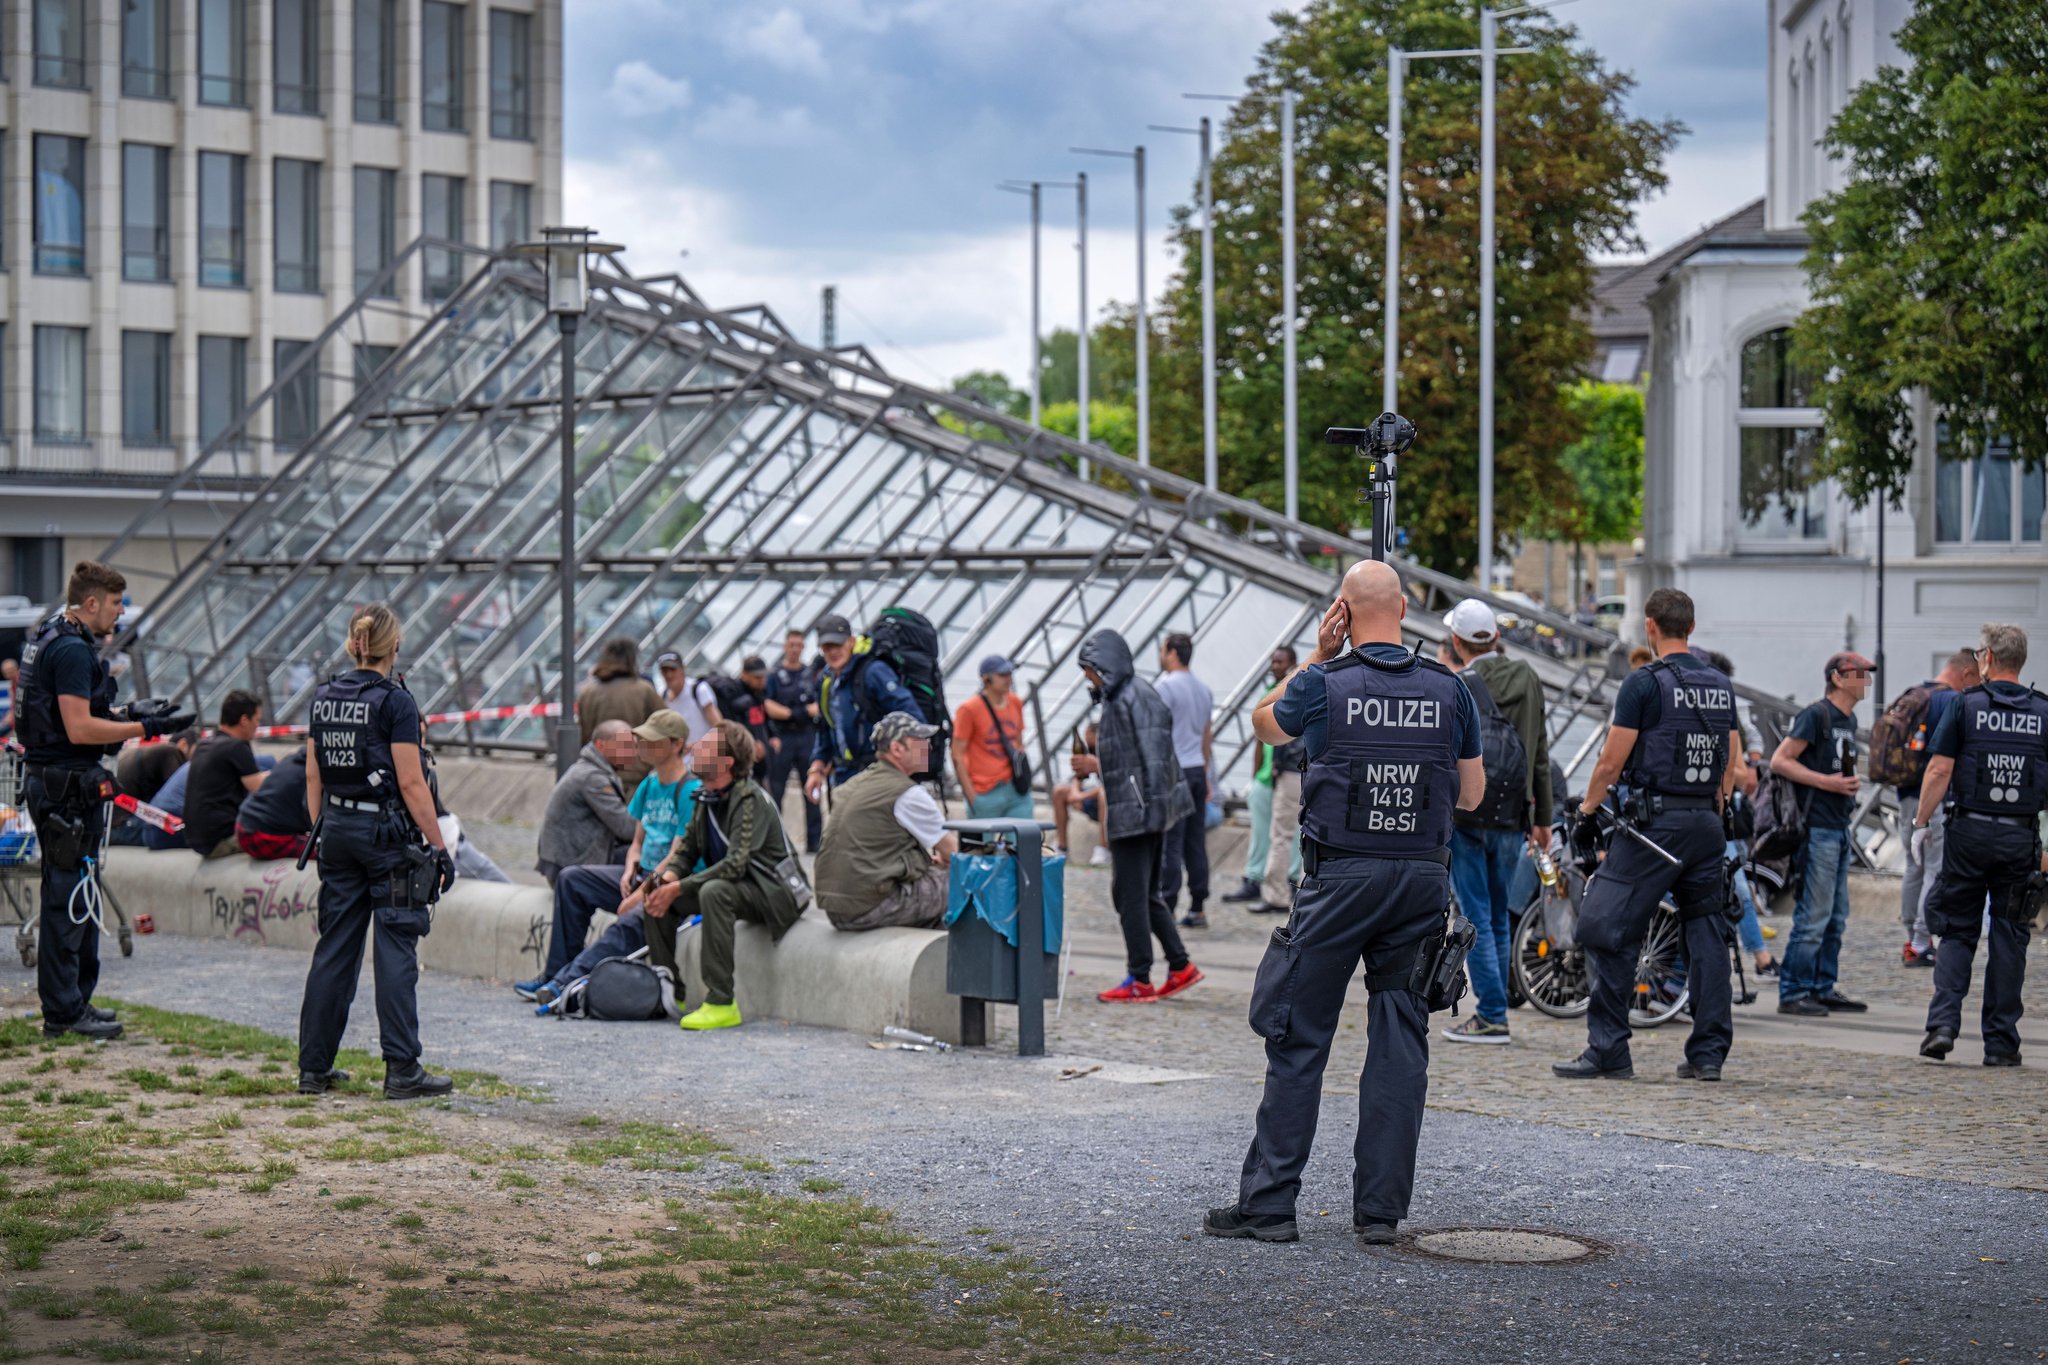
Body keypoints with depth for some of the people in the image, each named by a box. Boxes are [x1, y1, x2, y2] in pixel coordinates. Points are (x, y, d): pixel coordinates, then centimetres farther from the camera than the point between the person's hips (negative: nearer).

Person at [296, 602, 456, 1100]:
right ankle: (402, 1071, -4)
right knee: (395, 952, -4)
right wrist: (439, 847, -11)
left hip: (337, 829, 6)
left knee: (334, 947, 11)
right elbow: (411, 784, -15)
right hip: (387, 832, -6)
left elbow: (313, 776, 11)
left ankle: (314, 1066, 13)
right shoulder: (394, 701, -12)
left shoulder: (324, 697, 7)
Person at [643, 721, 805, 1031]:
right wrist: (669, 876, -12)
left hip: (773, 893, -9)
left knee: (714, 891, -36)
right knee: (658, 893, 1)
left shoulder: (750, 799, -21)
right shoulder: (707, 797, 5)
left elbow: (736, 864, -29)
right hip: (727, 885, 9)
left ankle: (722, 1003, -35)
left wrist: (679, 888, -28)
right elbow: (687, 848, 11)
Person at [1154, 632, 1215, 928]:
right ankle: (1197, 910, 10)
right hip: (1197, 771, 8)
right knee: (1196, 842, 9)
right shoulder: (1203, 689, 15)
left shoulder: (1165, 686, -10)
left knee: (1169, 843, -7)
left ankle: (1166, 908, -8)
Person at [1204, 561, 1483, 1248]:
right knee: (1400, 1042, 7)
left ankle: (1268, 1203, 6)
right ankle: (1380, 1209, 7)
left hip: (1341, 877, -3)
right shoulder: (1450, 689, 3)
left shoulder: (1324, 686, -6)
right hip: (1424, 876, 3)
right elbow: (1472, 794, 10)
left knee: (1297, 1040, 4)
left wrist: (1316, 658, 13)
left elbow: (1264, 721, 16)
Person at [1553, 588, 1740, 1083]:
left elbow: (1611, 762, -8)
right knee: (1706, 933, 10)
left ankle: (1608, 1051, -4)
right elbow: (1731, 762, 16)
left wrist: (1588, 812, 4)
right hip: (1707, 824, 7)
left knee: (1607, 929, -2)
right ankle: (1709, 1053, 8)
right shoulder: (1721, 685, 12)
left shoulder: (1644, 683, -8)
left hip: (1654, 821, -7)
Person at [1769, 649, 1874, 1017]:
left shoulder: (1849, 719, 16)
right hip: (1817, 828, -9)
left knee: (1836, 917, 12)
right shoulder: (1816, 715, -11)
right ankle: (1793, 994, -5)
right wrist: (1827, 782, -18)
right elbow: (1779, 761, -15)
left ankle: (1822, 989, 19)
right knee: (1813, 916, -9)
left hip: (1840, 829, 9)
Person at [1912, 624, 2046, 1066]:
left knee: (1957, 933, 9)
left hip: (1969, 831, -1)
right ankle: (2001, 1042, 8)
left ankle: (1943, 1023, -6)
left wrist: (1921, 822, 2)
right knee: (2009, 939, 7)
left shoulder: (1966, 706, -2)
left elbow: (1939, 770, -6)